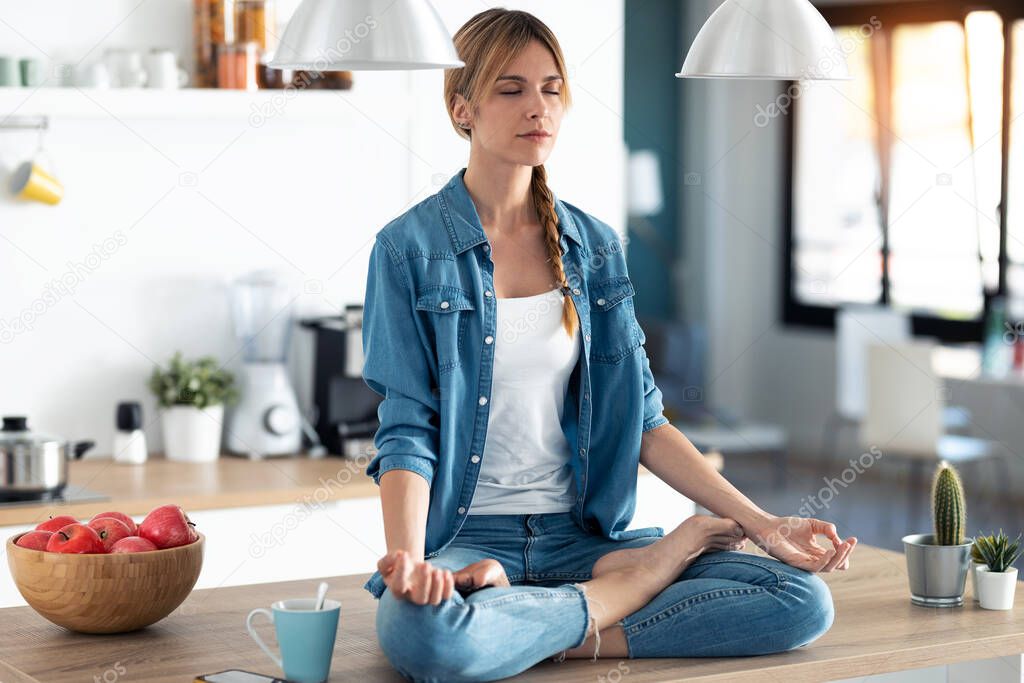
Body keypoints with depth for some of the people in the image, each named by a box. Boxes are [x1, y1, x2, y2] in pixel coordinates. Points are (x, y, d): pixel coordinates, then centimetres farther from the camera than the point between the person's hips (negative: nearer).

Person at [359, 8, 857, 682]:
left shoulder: (595, 246, 10)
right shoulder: (411, 248, -3)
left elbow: (643, 420, 10)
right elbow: (407, 432, -7)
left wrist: (762, 523, 0)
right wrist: (408, 561, -26)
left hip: (582, 537, 3)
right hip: (464, 540, -3)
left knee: (805, 600, -17)